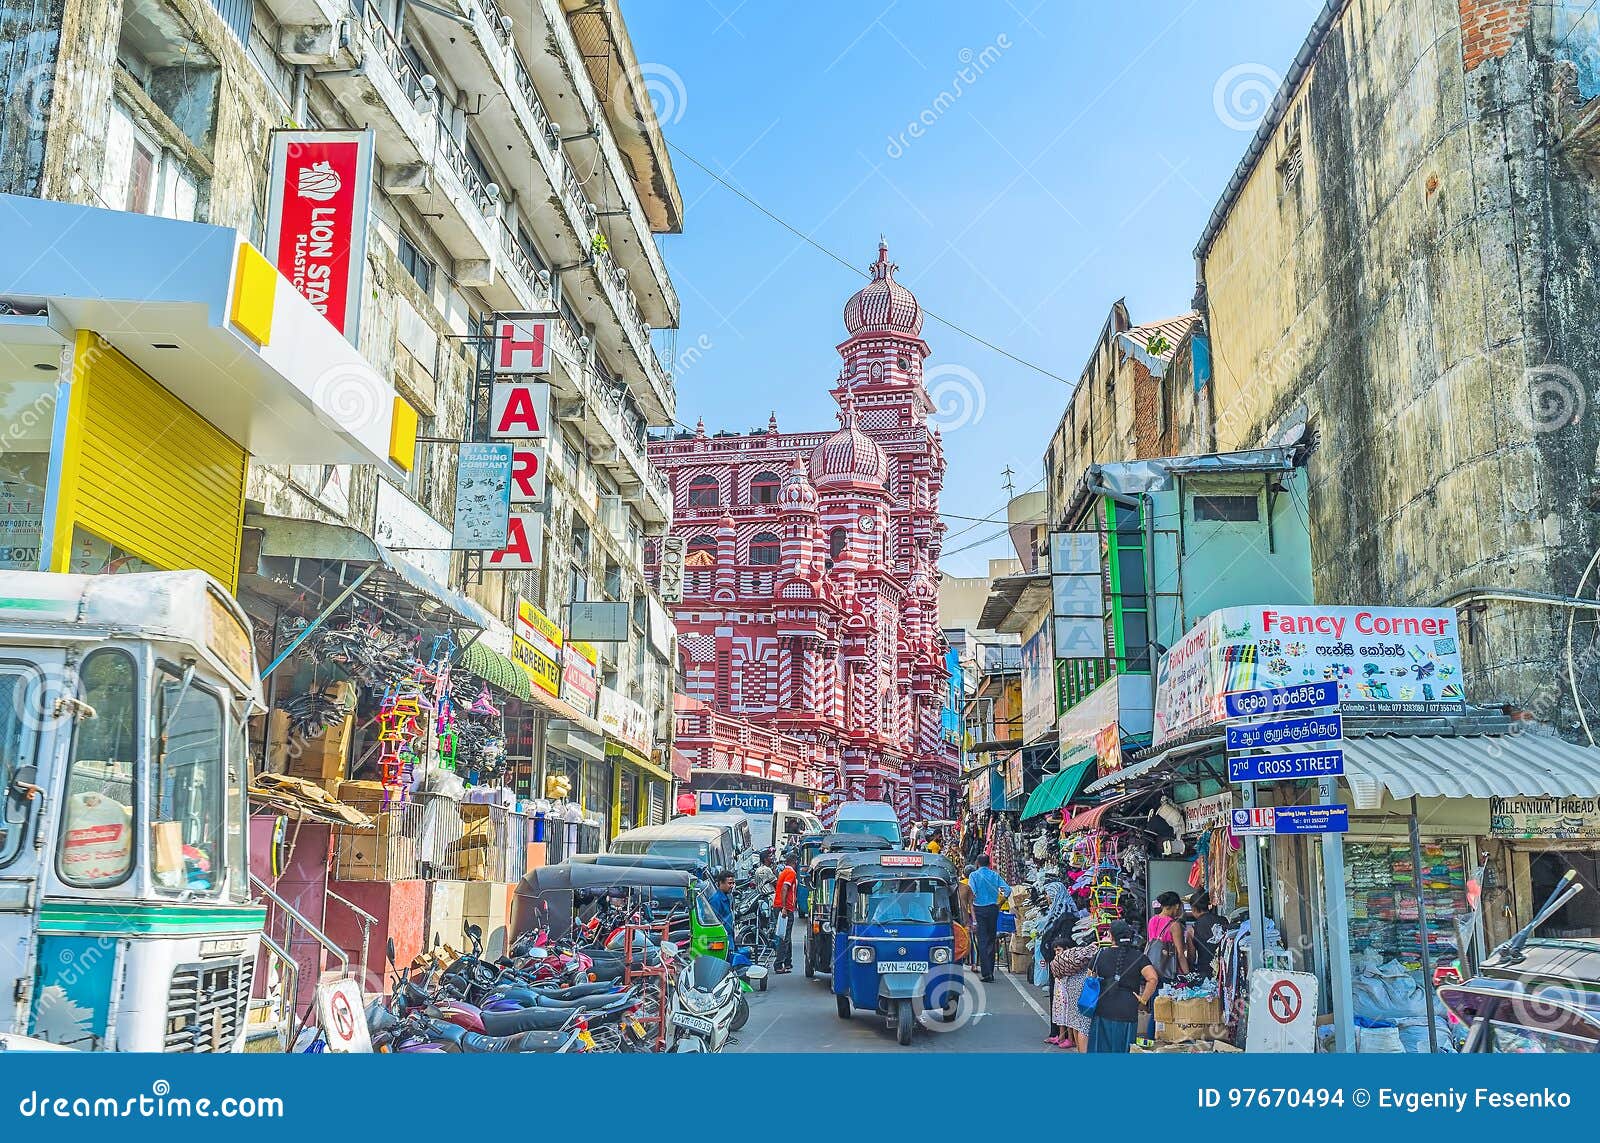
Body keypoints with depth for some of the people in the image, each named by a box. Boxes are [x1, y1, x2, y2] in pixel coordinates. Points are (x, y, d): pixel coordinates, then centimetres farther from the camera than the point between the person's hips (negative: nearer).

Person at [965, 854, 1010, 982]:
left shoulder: (974, 875, -3)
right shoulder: (995, 875, 6)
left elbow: (972, 892, -15)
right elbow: (1007, 889, -2)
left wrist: (972, 911, -5)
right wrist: (1000, 903, 9)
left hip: (980, 909, -3)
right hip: (993, 909, 3)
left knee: (982, 941, -3)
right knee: (991, 940, 13)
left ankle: (986, 973, -9)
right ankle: (990, 971, 17)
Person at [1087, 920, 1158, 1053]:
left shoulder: (1100, 955, 3)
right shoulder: (1138, 957, -3)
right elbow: (1153, 978, -15)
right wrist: (1143, 1000, -5)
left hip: (1102, 1011, 1)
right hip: (1127, 1012, -1)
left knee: (1101, 1048, 10)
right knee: (1123, 1049, 7)